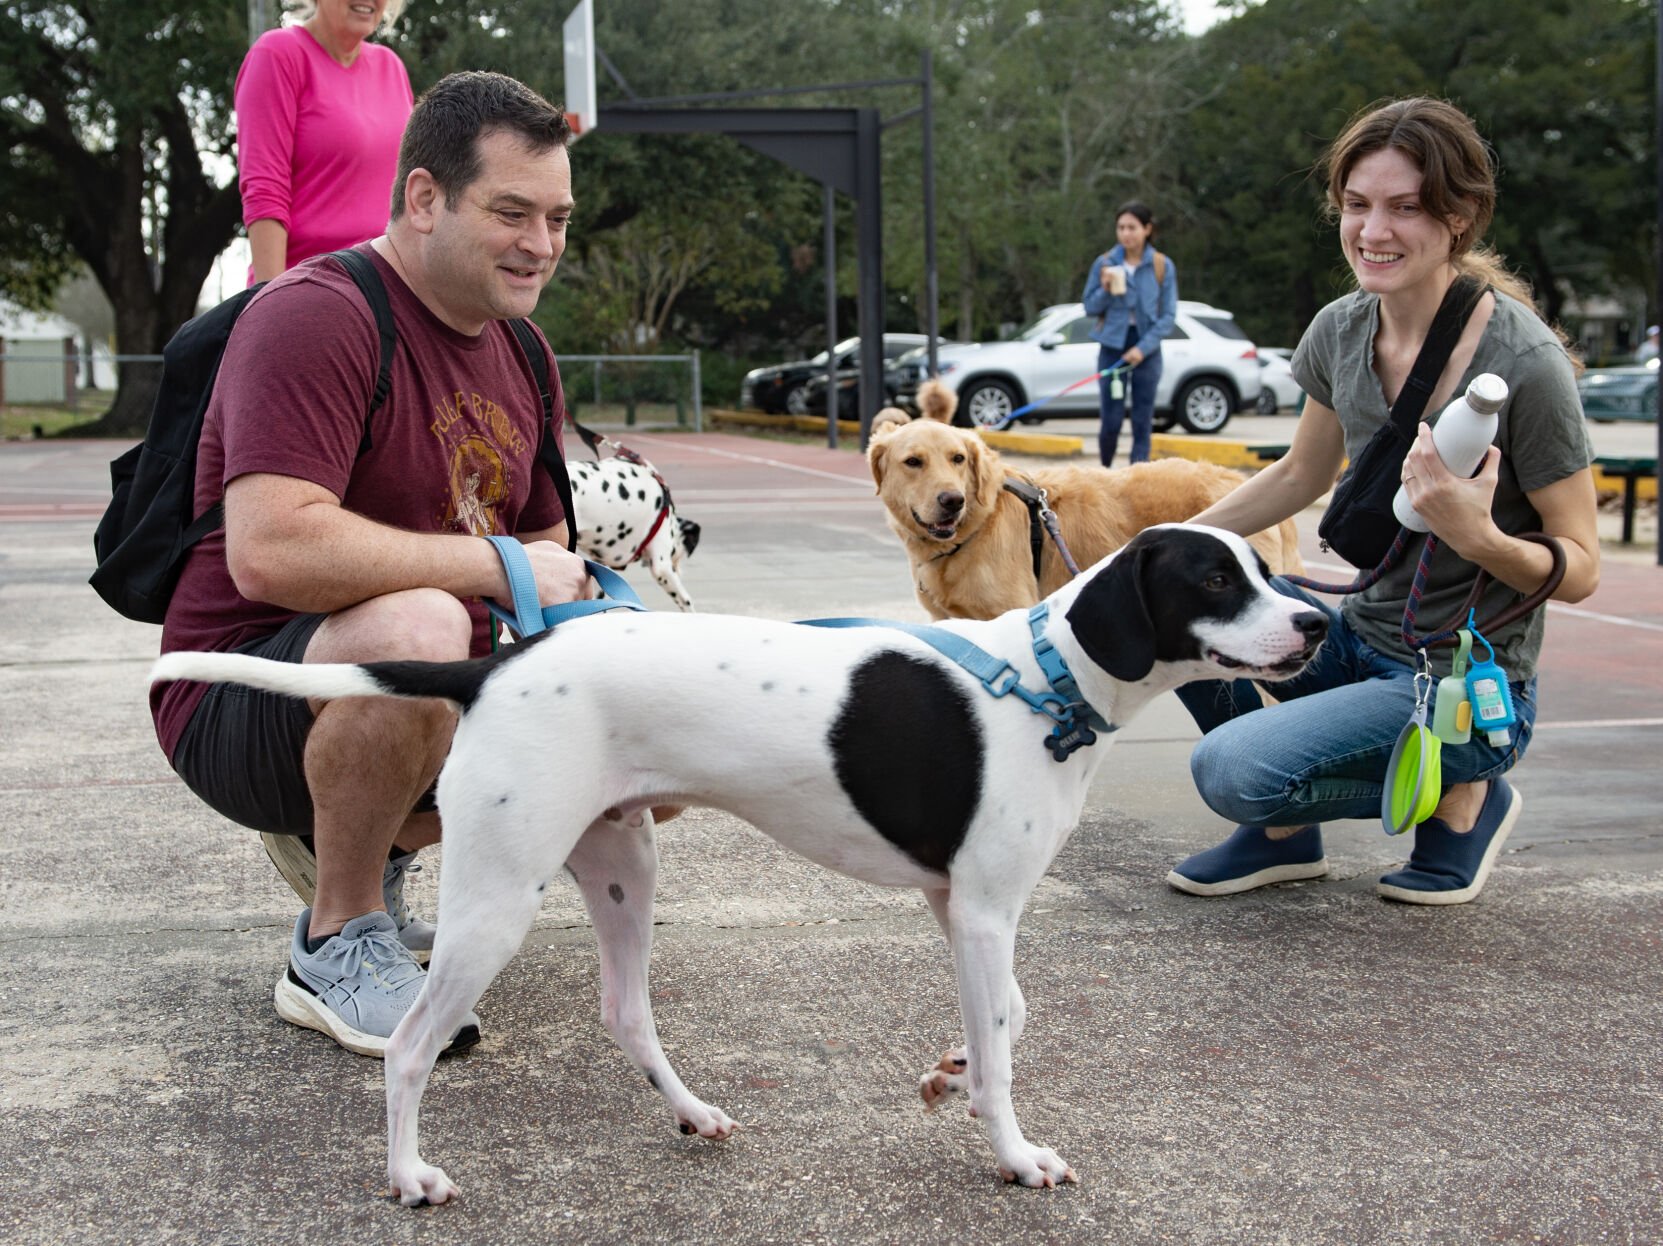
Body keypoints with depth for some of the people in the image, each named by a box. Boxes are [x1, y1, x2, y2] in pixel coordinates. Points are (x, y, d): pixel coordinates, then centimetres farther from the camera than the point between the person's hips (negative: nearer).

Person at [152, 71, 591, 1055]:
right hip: (241, 709, -9)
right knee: (414, 625, -39)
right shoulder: (316, 317, -20)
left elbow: (545, 547, 18)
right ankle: (335, 944, -15)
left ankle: (376, 850, 19)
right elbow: (270, 554, -33)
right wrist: (498, 566, -26)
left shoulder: (521, 354, 9)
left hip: (429, 707, 9)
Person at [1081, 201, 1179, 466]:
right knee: (1111, 420, -2)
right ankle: (1105, 473, 21)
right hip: (1112, 347, 0)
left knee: (1142, 422, 0)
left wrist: (1143, 348, -12)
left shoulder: (1162, 266, -1)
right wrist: (1105, 289, -14)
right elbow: (1090, 307, 6)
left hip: (1146, 351, 0)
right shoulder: (1104, 263, 1)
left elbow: (1168, 315, -2)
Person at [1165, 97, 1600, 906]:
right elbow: (1302, 475, 16)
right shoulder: (1341, 331, -2)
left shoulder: (1525, 363, -21)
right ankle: (1286, 830, 8)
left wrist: (1478, 536, -34)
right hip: (1361, 641, 7)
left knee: (1231, 771, -23)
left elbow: (1580, 571, -14)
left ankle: (1459, 792, 2)